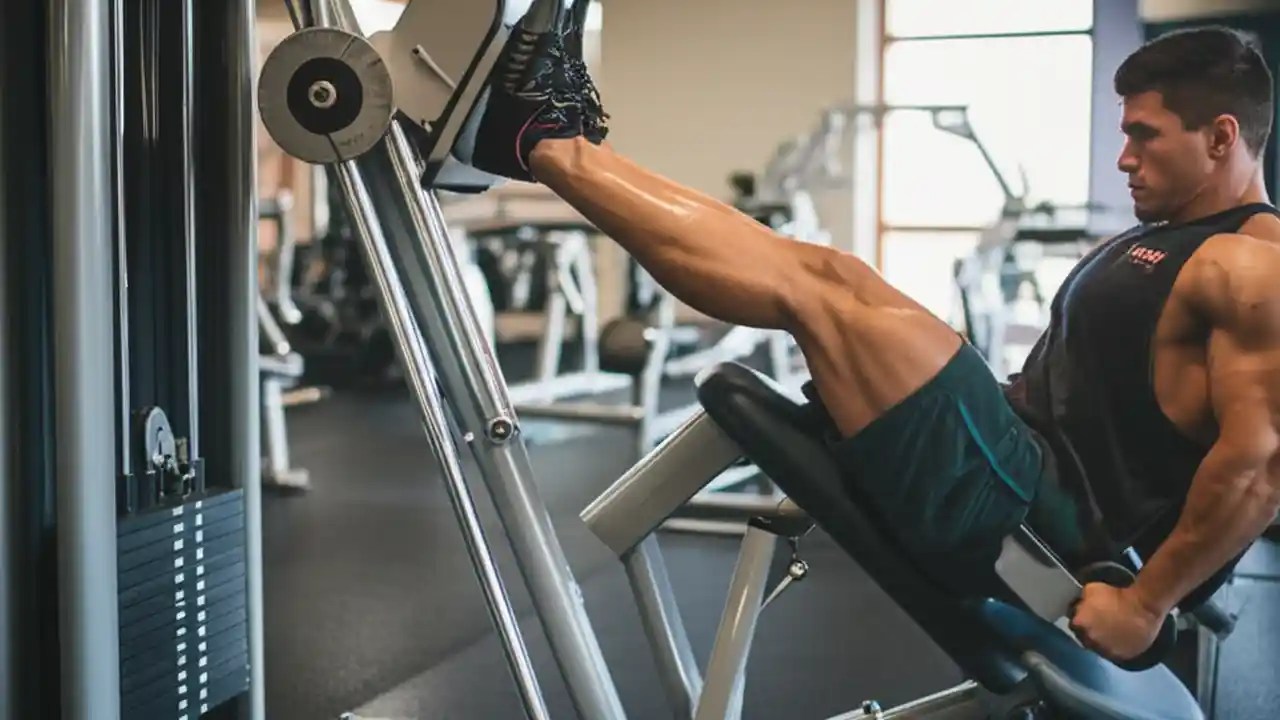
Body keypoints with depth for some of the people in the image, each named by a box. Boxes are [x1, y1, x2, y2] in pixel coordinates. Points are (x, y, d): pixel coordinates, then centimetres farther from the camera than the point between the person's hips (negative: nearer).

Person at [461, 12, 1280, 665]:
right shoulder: (1163, 238, 19)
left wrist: (1145, 604, -19)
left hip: (1041, 519, -10)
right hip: (1022, 469, 10)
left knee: (824, 287, -18)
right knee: (813, 274, 2)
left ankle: (539, 143, -12)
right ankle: (567, 142, 4)